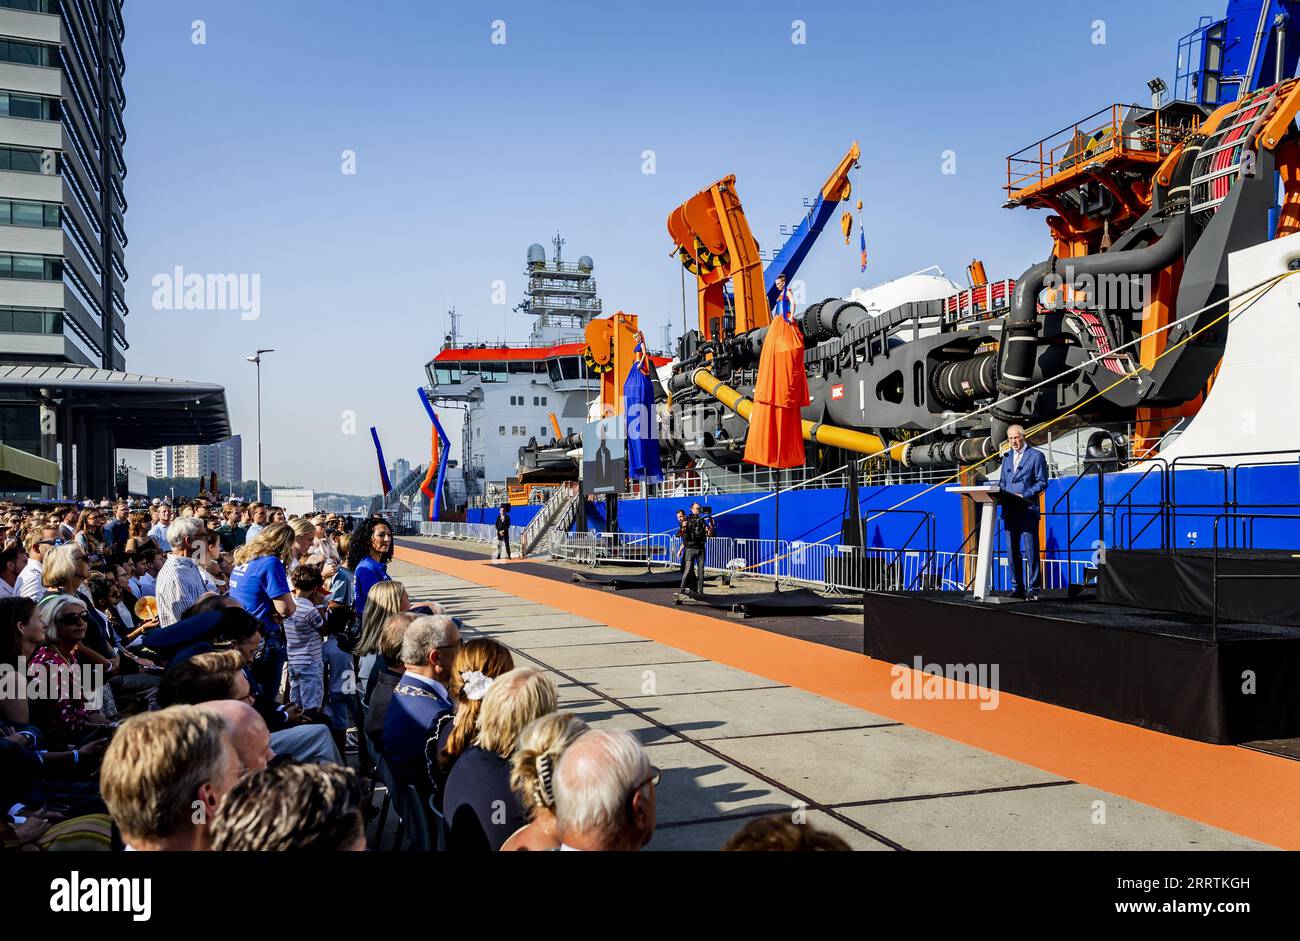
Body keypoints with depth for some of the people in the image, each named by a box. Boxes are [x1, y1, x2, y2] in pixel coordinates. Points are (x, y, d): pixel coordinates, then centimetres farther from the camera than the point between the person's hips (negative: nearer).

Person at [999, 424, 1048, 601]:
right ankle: (1018, 588, 12)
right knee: (1013, 551, 6)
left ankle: (1032, 589, -3)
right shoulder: (1006, 457, 18)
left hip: (1027, 510, -5)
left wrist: (1024, 495, -15)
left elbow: (1042, 482, -3)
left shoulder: (1036, 455, 2)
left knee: (1031, 550, -6)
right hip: (1009, 510, 6)